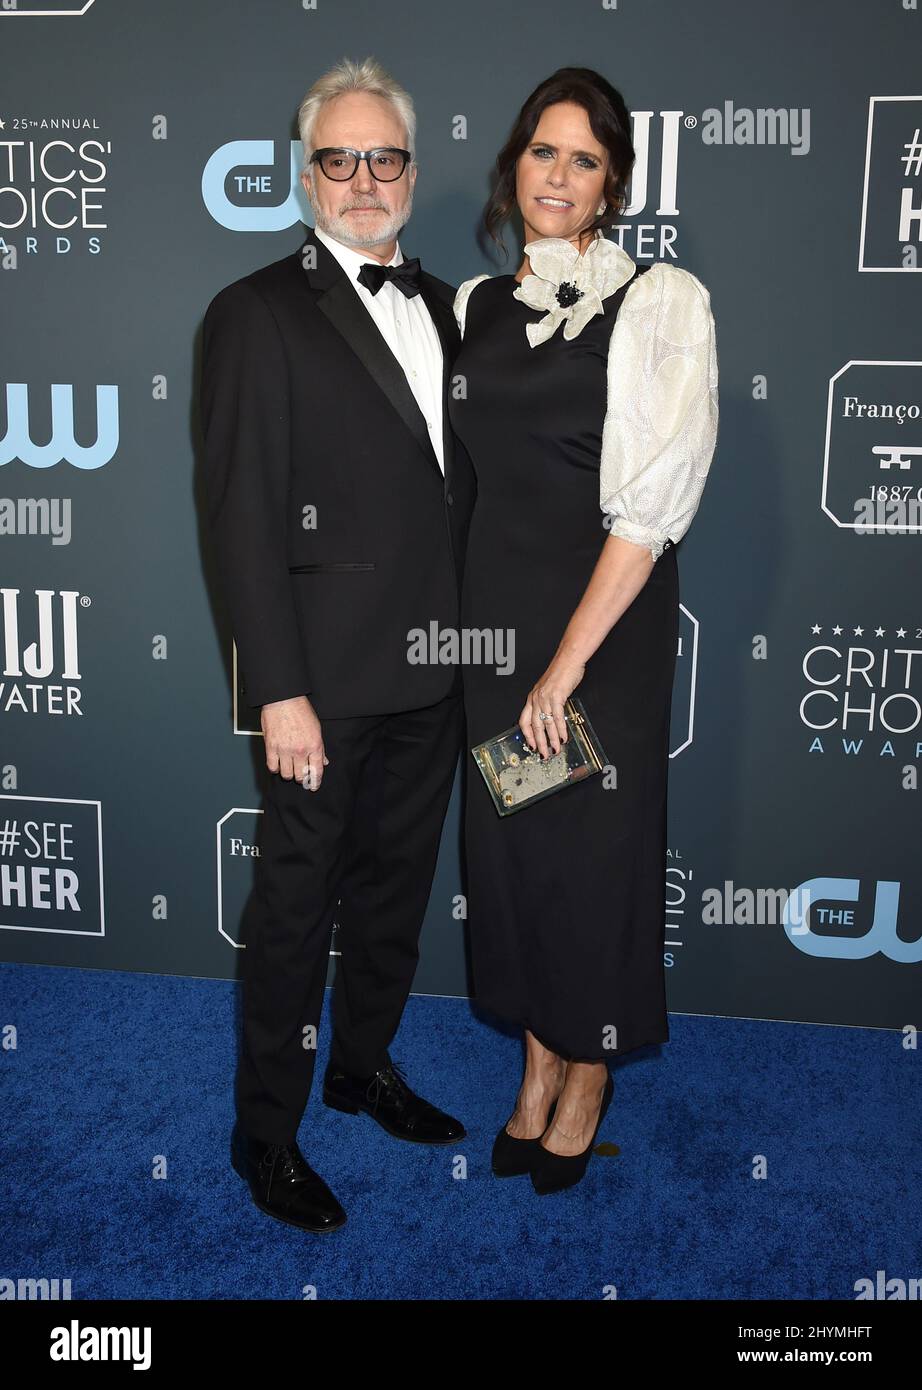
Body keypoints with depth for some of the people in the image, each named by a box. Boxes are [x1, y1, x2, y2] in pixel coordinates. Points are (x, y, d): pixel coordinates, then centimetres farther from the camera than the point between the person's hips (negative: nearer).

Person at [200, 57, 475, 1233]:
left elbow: (456, 482, 14)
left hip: (431, 669, 6)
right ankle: (266, 1133, 23)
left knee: (396, 884, 19)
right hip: (329, 676, -6)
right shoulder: (258, 313, -7)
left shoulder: (441, 306, 12)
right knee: (296, 903, 6)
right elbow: (244, 517, -13)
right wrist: (279, 690, -18)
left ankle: (366, 1064, 40)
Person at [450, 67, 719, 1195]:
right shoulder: (474, 306, 8)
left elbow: (655, 501, -15)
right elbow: (457, 471, 12)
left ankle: (587, 1079, 30)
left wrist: (565, 666, -17)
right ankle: (537, 1068, 33)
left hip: (610, 617, -4)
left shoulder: (662, 301, -8)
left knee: (596, 837, 6)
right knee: (507, 836, 12)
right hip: (493, 613, 5)